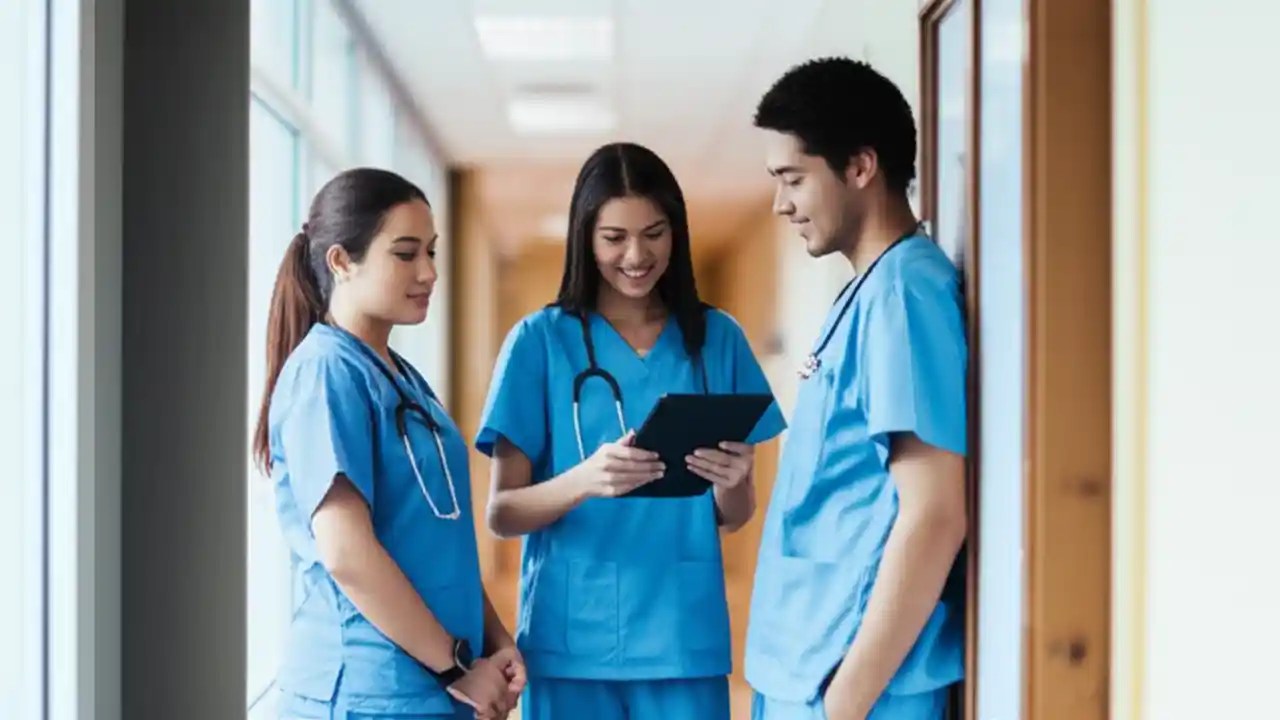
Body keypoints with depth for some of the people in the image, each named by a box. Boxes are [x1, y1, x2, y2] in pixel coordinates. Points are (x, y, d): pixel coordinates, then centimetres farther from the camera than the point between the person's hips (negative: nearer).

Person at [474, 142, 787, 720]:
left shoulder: (717, 339, 6)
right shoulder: (541, 340, 0)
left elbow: (734, 518, 10)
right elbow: (502, 513, -3)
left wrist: (731, 482, -13)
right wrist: (584, 480, -22)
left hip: (683, 636, 2)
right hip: (572, 639, -2)